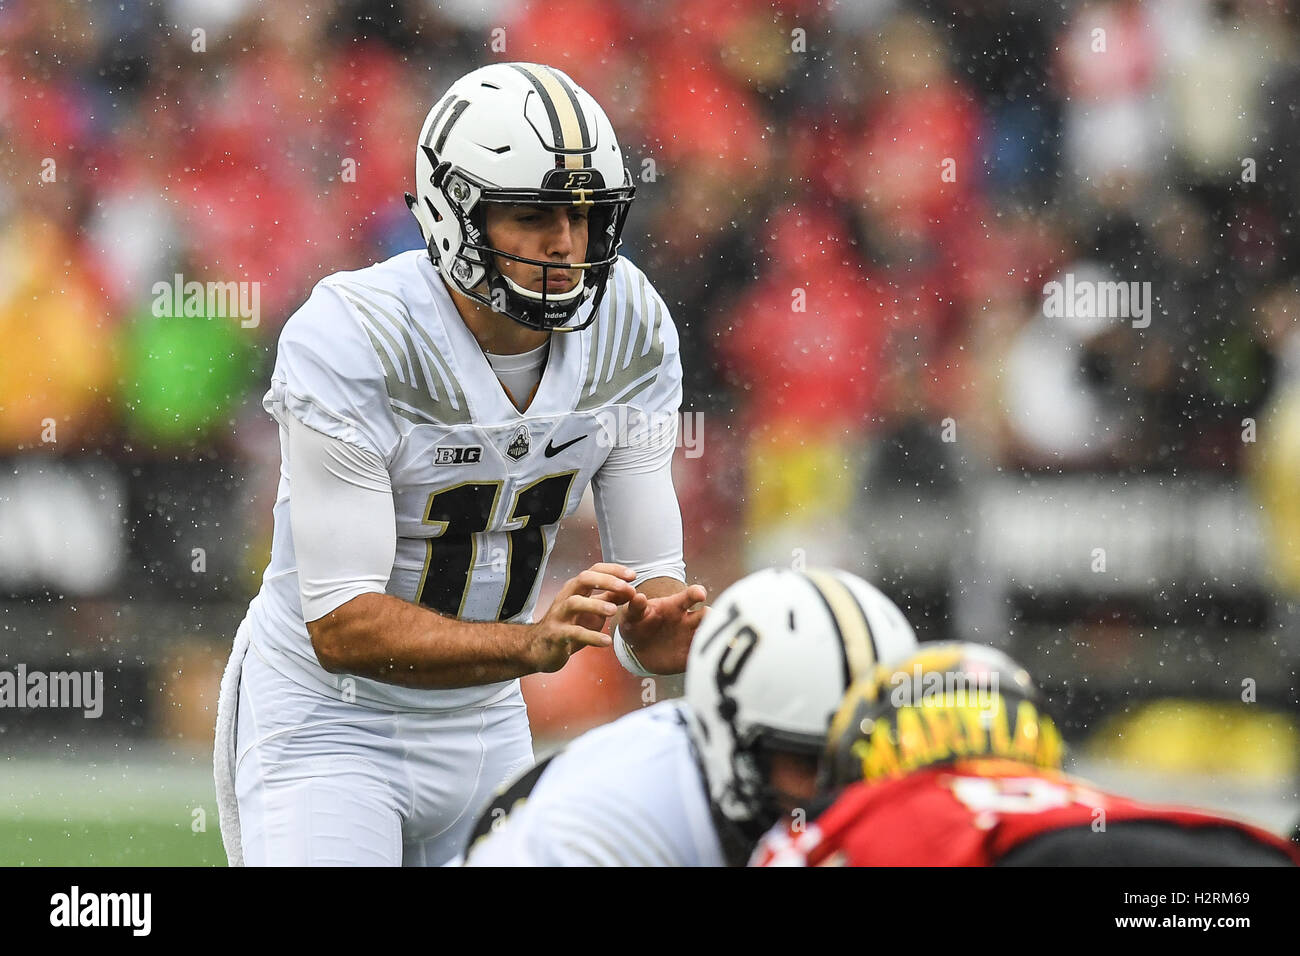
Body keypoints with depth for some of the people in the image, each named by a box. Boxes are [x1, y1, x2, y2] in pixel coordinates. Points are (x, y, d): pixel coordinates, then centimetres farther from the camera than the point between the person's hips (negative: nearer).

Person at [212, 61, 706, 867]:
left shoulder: (630, 332, -9)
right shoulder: (349, 342, -26)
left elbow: (647, 574, -5)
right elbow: (340, 625, -27)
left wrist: (657, 627, -30)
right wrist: (531, 643, -40)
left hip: (486, 728, 6)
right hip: (328, 730, -5)